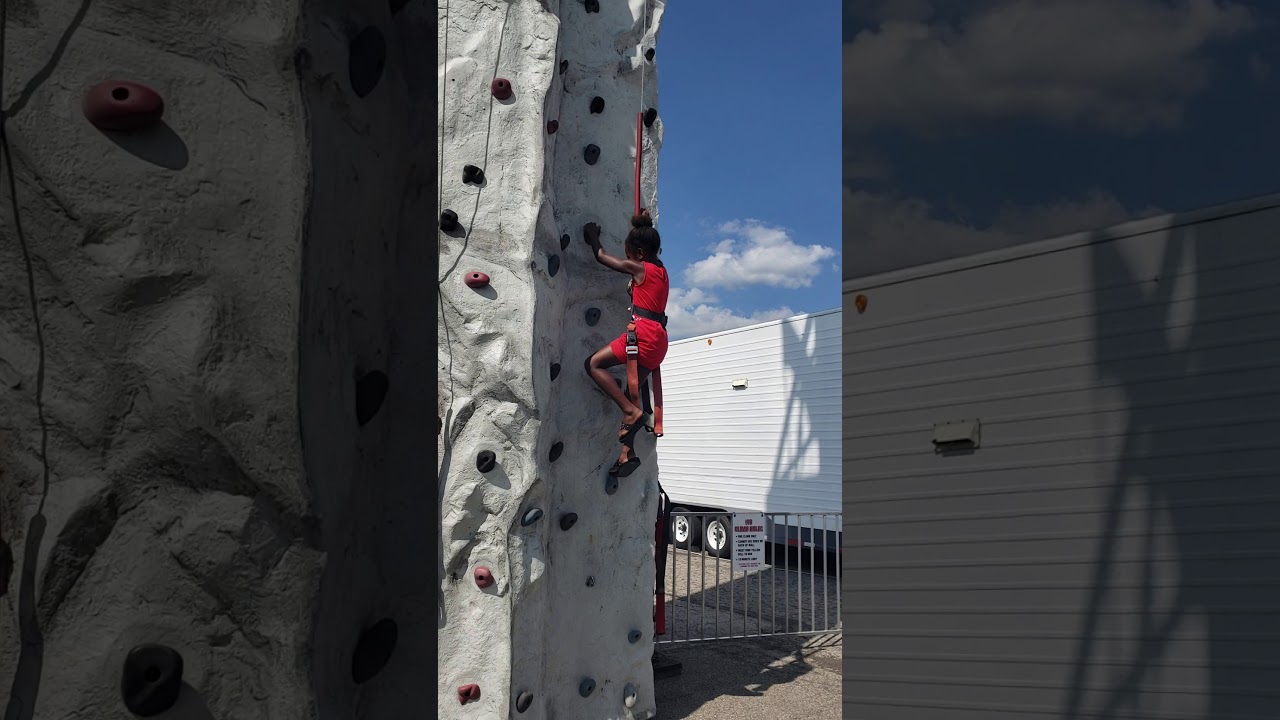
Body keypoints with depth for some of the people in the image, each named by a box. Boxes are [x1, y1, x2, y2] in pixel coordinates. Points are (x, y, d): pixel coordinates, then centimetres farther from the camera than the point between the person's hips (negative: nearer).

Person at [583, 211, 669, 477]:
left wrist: (593, 236, 22)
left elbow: (602, 257, 8)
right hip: (659, 338, 9)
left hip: (644, 333, -9)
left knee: (594, 363, -4)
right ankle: (628, 452, 6)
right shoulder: (661, 272, 19)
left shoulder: (640, 268, -4)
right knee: (631, 389, 11)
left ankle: (632, 412, -16)